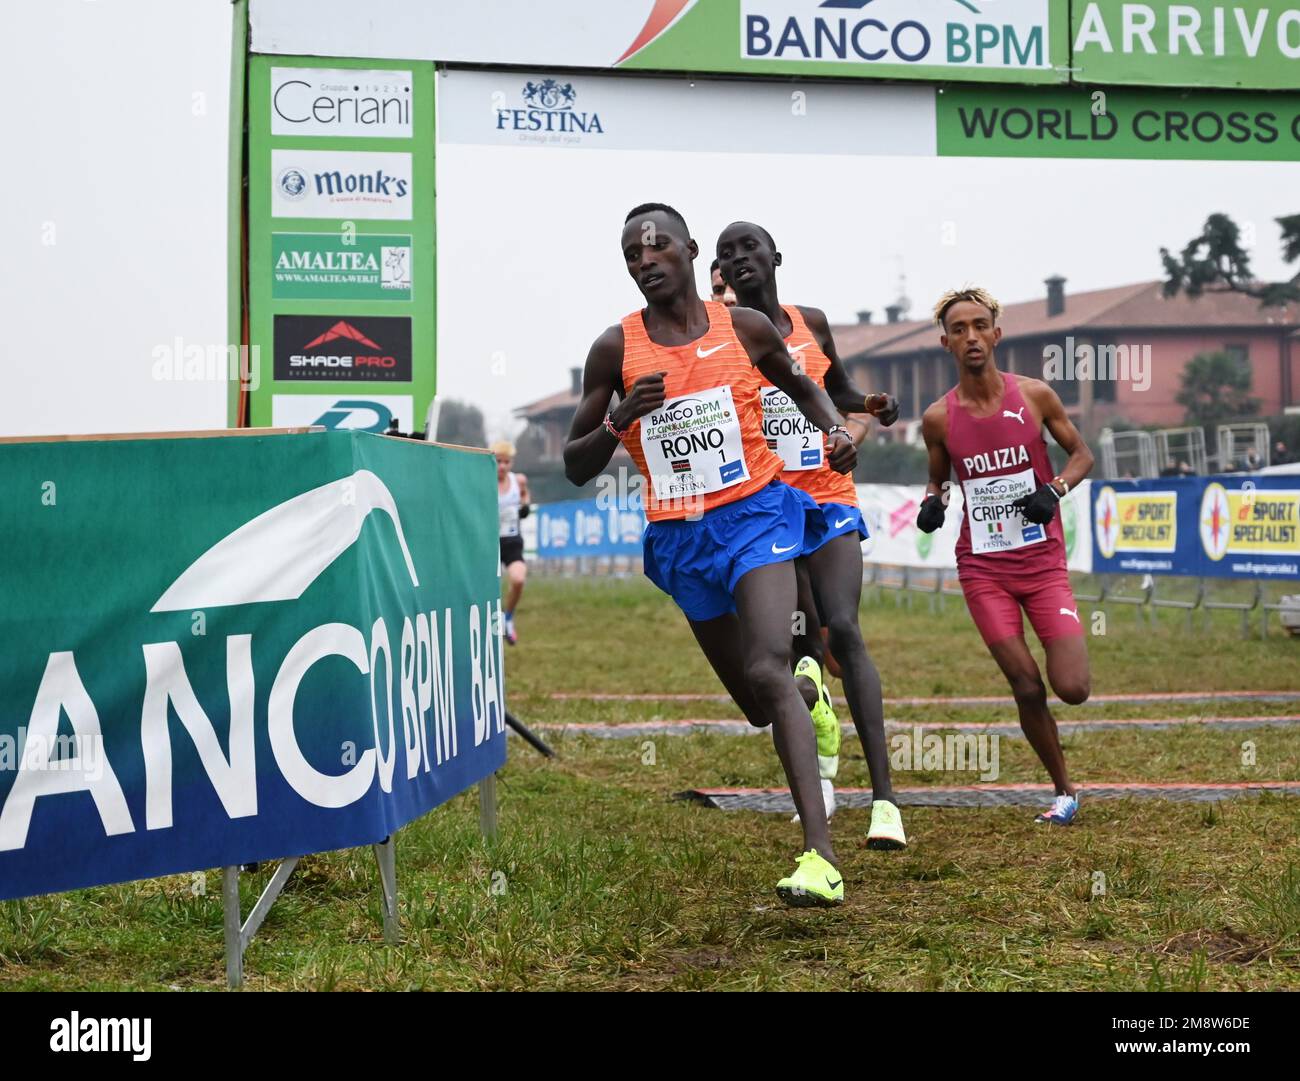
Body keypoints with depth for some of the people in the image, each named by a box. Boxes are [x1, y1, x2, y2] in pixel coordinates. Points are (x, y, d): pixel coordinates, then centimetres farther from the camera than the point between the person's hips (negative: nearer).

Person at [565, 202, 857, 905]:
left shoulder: (745, 328, -1)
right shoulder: (615, 350, -2)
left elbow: (798, 383, 21)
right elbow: (576, 468, 1)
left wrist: (835, 427, 1)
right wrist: (621, 420, -18)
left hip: (754, 513, -2)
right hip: (679, 538, 2)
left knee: (767, 671, -23)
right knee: (758, 706, 13)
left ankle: (820, 858, -29)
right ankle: (806, 693, 54)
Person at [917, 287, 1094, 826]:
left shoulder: (1034, 395, -4)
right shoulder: (938, 417, -2)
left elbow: (1081, 453, 8)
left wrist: (1055, 490, -12)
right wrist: (932, 502, -8)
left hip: (1044, 561, 0)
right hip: (983, 568, 0)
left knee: (1072, 689, -10)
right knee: (1027, 689, -5)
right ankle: (1064, 790, 15)